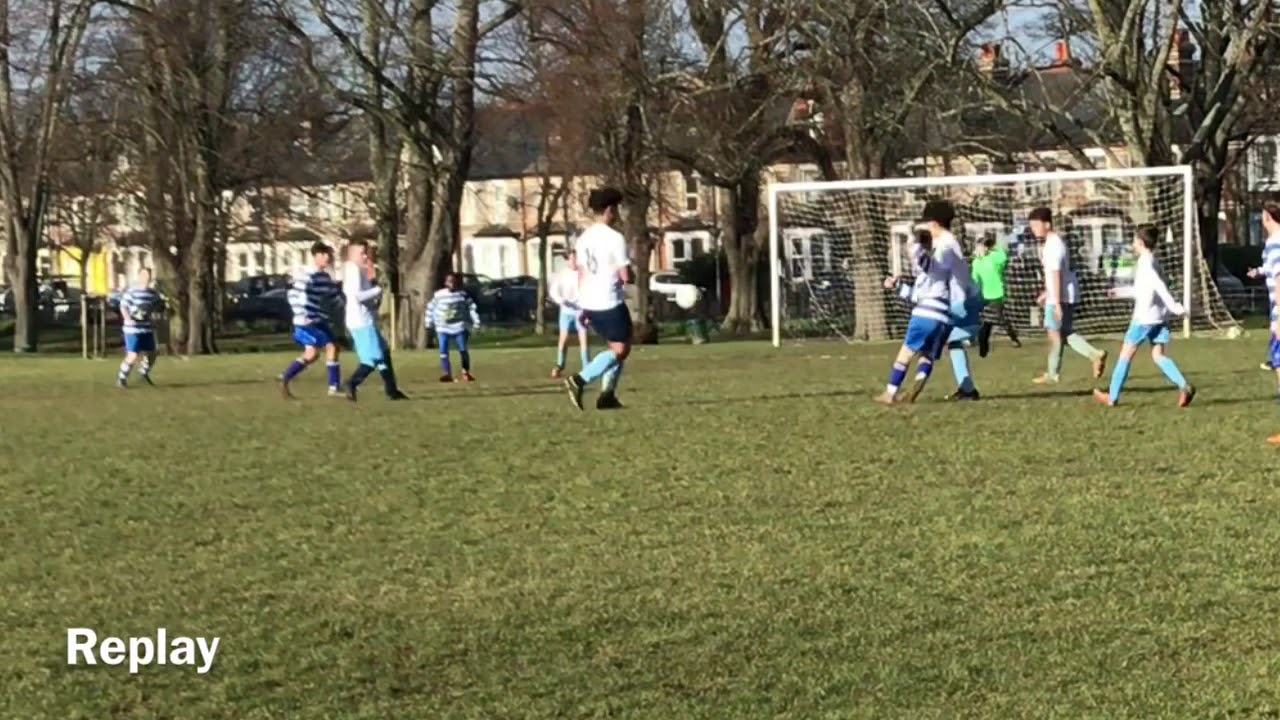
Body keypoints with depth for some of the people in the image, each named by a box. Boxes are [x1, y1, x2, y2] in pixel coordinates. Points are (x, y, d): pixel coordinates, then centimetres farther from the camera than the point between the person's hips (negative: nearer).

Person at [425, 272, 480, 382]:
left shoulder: (463, 295, -3)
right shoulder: (438, 295, -1)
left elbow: (471, 308, 1)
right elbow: (431, 308, 10)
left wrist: (476, 322, -5)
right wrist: (429, 324, 11)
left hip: (460, 327, -1)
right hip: (443, 328, 1)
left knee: (463, 350, 0)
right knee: (443, 352, -6)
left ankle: (466, 372, 13)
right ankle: (448, 374, 0)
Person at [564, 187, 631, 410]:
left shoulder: (584, 238, 10)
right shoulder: (615, 238, -14)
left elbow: (581, 274, 14)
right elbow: (626, 276, -16)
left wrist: (583, 306, 19)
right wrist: (628, 276, 8)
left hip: (589, 303, 8)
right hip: (610, 303, -8)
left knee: (619, 346, 19)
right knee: (620, 349, 0)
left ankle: (607, 394, 10)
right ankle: (580, 380, -17)